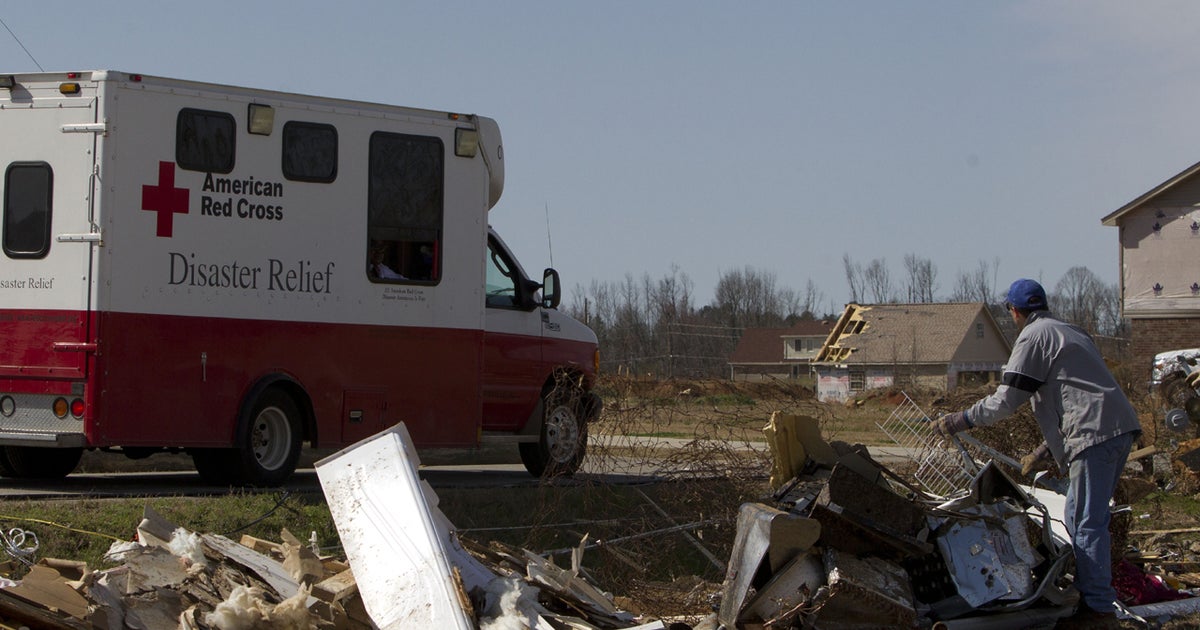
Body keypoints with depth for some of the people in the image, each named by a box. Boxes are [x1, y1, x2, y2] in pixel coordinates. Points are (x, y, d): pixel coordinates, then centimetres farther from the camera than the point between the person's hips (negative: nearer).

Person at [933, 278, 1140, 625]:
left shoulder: (1033, 337, -3)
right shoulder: (1069, 332, 27)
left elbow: (1005, 401, -6)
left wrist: (958, 421, 5)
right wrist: (1044, 451, 29)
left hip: (1095, 433, -10)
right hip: (1120, 428, 10)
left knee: (1088, 523, -8)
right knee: (1079, 518, 16)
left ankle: (1099, 606, -9)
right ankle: (1087, 593, 19)